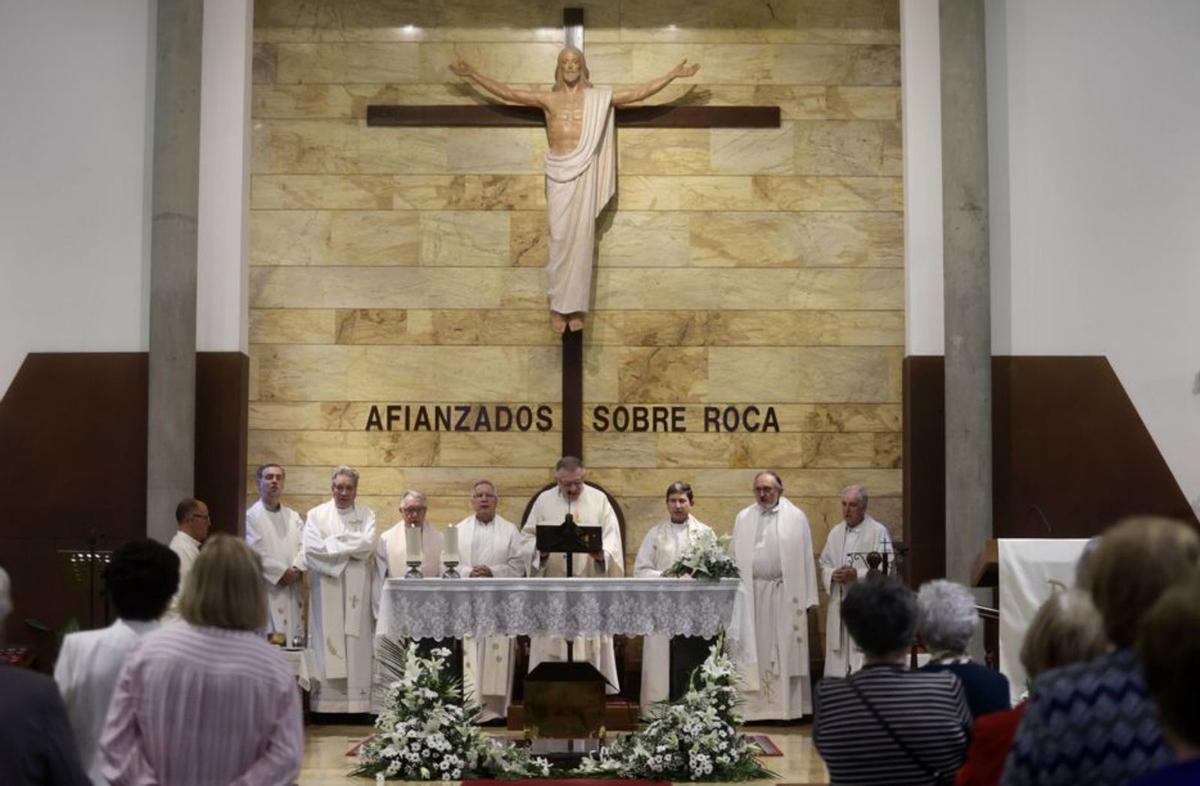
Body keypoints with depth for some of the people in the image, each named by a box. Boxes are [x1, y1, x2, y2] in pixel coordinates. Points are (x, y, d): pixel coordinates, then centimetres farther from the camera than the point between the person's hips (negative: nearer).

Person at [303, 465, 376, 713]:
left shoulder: (367, 515, 10)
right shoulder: (316, 515, 8)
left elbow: (368, 545, -7)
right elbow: (312, 549, -6)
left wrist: (333, 544, -6)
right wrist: (351, 548, -5)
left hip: (357, 592, 1)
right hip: (326, 589, 0)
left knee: (357, 645, -2)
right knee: (326, 644, -3)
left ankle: (358, 701, 0)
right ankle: (325, 702, -1)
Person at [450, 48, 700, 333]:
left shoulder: (598, 98, 9)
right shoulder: (548, 99, 10)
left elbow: (639, 93, 8)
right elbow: (507, 93, 10)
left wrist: (673, 74, 5)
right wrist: (473, 74, 7)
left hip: (584, 171, 0)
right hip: (558, 172, 0)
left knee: (581, 236, 0)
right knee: (559, 237, -1)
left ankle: (575, 306, 6)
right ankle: (557, 306, 7)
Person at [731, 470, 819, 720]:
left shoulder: (796, 517, 4)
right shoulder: (743, 518, 10)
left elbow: (806, 559, 2)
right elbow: (736, 558, 8)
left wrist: (807, 598, -3)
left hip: (785, 594, -2)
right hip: (752, 593, 2)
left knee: (786, 651, 1)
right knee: (754, 651, 2)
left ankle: (788, 706, 6)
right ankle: (755, 706, 6)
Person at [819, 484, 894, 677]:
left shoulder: (879, 532, -4)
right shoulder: (835, 533, 14)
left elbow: (887, 569, -9)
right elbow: (823, 564, 15)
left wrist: (857, 574, -18)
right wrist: (833, 574, -6)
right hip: (839, 605, 6)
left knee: (865, 661, -9)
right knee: (838, 659, 7)